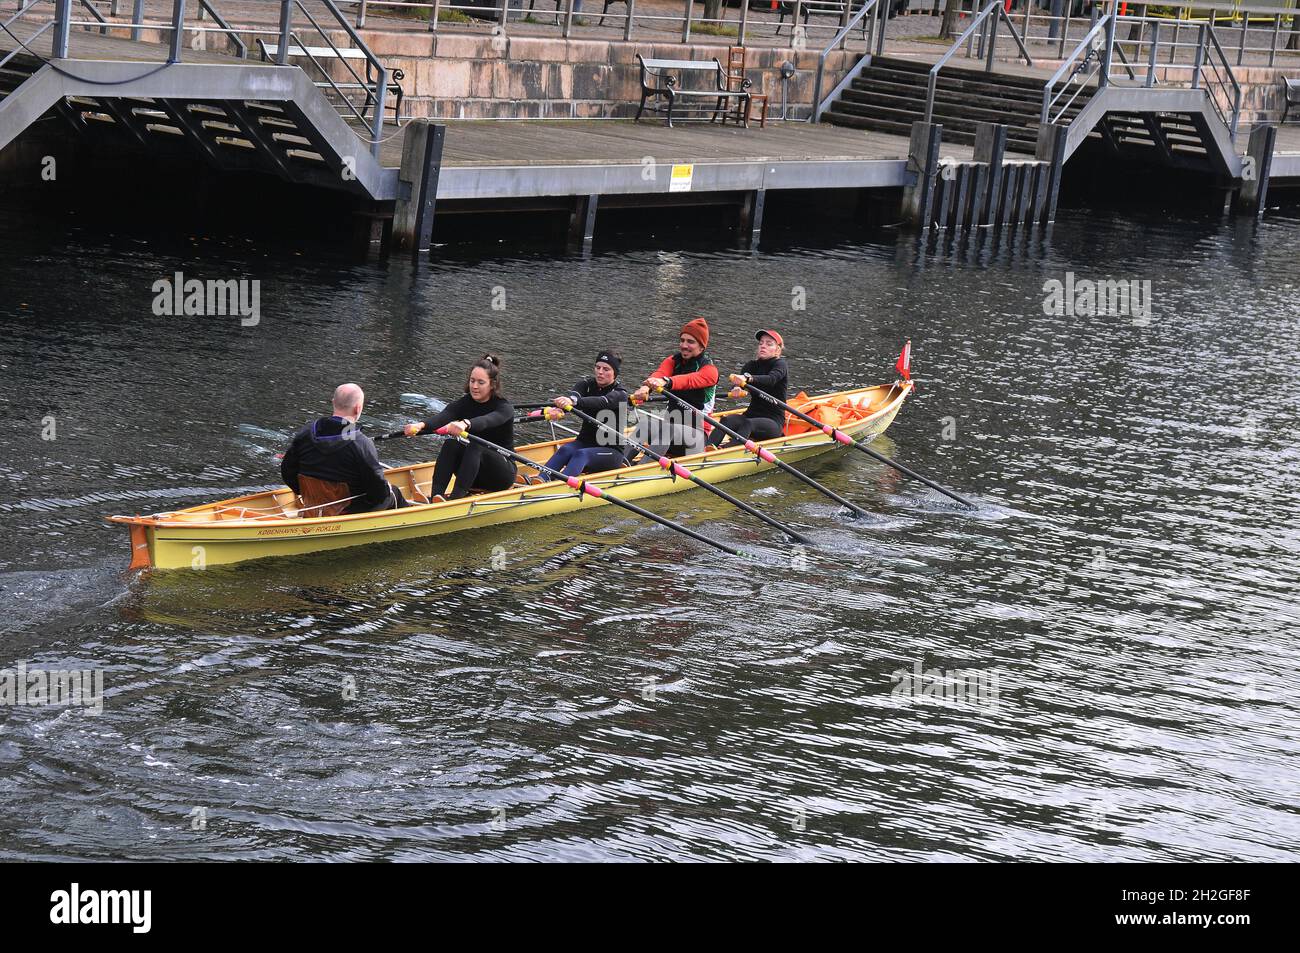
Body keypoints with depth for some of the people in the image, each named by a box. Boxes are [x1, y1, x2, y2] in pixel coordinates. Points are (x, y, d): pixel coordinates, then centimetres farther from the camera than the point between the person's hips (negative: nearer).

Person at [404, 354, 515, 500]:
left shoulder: (504, 407, -13)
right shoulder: (463, 404, -2)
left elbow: (487, 421, -37)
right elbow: (441, 417, -24)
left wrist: (465, 424, -59)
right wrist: (421, 425, -47)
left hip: (502, 475, -4)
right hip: (475, 477, 4)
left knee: (475, 445, -33)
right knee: (451, 443, -25)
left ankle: (454, 499, -50)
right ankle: (434, 497, -42)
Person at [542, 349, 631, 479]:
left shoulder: (620, 394, -9)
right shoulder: (587, 384, 5)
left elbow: (600, 402, -32)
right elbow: (574, 395, -18)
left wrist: (573, 402, -51)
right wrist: (558, 407, -43)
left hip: (611, 452, -5)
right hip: (585, 442, 5)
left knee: (581, 454, -33)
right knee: (565, 450, -27)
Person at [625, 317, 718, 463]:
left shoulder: (710, 370, -7)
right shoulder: (673, 361, 9)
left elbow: (690, 380, -30)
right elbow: (659, 374, -15)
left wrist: (666, 382, -52)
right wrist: (645, 388, -40)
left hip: (697, 434, -5)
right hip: (672, 425, 5)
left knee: (666, 429, -34)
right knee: (645, 423, -25)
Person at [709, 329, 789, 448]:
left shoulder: (779, 364, -3)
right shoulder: (753, 365, 11)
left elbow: (772, 379, -28)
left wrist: (747, 378, -48)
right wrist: (736, 389, -36)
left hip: (774, 422, -4)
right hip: (752, 415, 4)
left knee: (747, 424, -36)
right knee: (728, 419, -28)